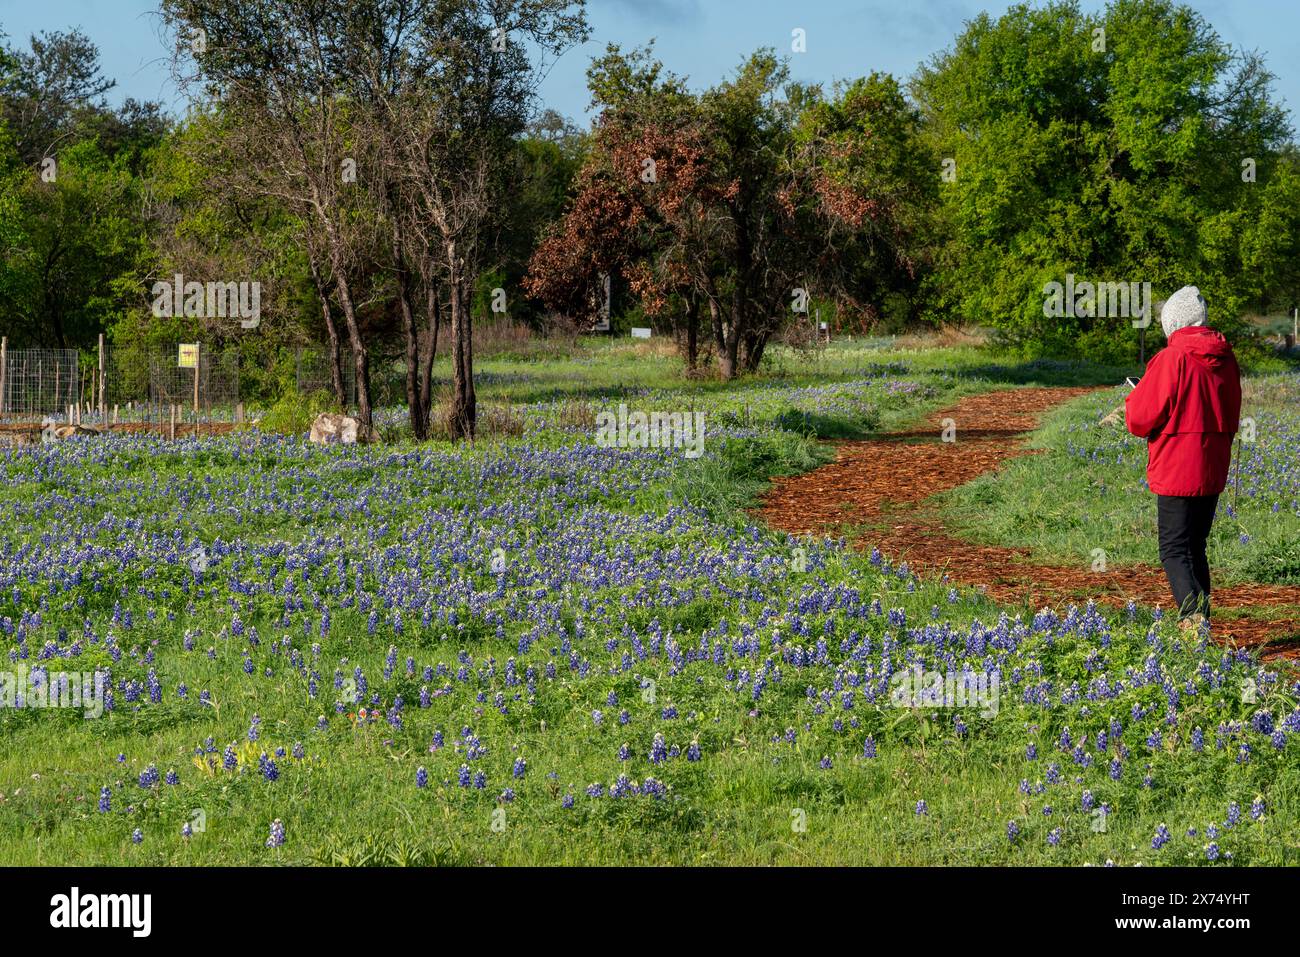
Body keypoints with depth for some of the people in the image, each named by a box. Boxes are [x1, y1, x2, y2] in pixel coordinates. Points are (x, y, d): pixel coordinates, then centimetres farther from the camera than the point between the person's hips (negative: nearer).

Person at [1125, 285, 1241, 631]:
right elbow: (1232, 417, 19)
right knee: (1195, 546, 17)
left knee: (1174, 550, -4)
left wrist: (1135, 399, 10)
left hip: (1176, 471, -7)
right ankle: (1201, 620, 20)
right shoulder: (1225, 359, 6)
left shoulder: (1170, 359, -15)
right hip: (1213, 472, 7)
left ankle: (1194, 617, -20)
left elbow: (1140, 419, -11)